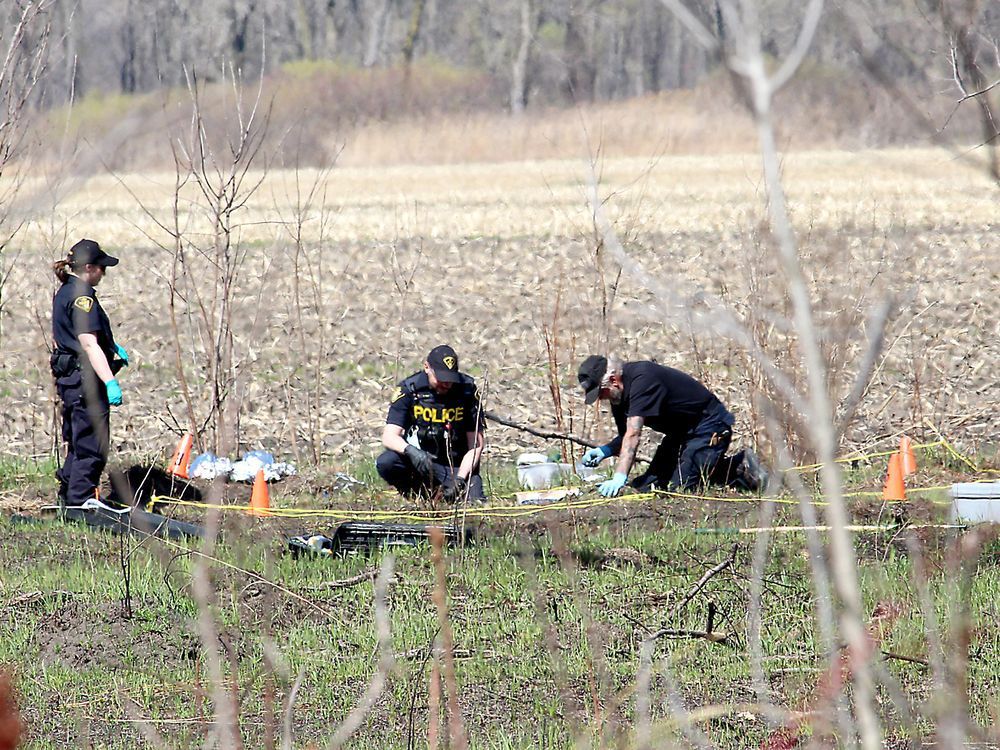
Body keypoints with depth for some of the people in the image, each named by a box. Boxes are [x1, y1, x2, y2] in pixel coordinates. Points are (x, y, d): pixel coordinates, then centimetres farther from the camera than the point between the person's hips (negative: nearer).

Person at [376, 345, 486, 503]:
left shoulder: (467, 390, -9)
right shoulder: (409, 389, -9)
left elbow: (476, 444, -9)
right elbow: (389, 436, -16)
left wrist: (460, 479, -23)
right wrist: (411, 451, -39)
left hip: (458, 465, 0)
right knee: (385, 463, -30)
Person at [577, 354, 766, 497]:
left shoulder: (641, 379, -28)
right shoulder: (619, 395, 2)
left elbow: (633, 434, -36)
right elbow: (626, 436, 10)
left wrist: (619, 478, -42)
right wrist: (605, 451, -12)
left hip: (709, 425, -10)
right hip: (681, 432, 10)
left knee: (680, 487, -21)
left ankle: (740, 469, -1)